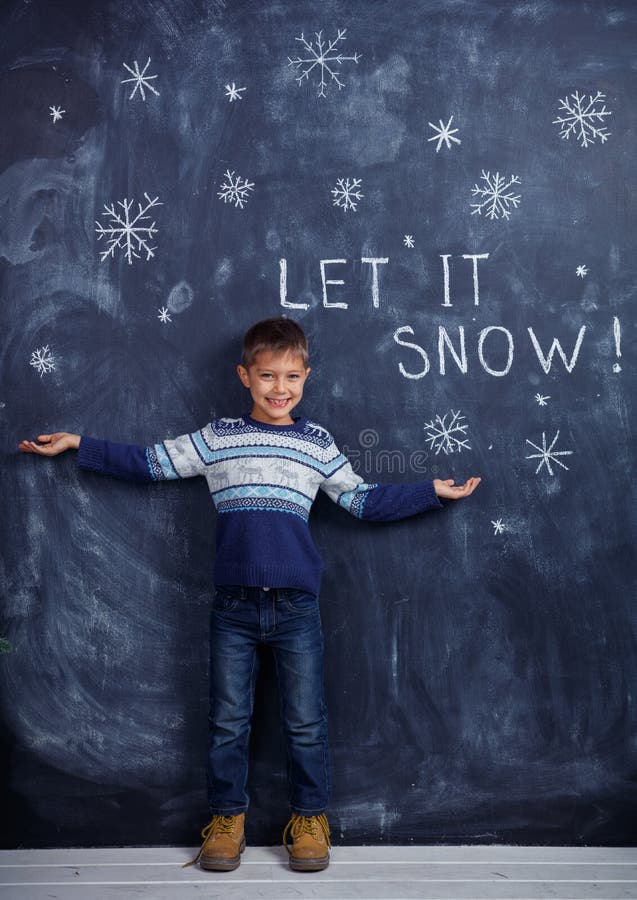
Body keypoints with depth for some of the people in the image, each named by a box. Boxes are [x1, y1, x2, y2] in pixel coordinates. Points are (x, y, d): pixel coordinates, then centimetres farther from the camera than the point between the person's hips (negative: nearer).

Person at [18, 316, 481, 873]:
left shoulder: (317, 443, 9)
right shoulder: (216, 438, 7)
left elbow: (365, 501, 14)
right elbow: (147, 463, 12)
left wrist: (433, 491, 12)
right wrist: (75, 445, 11)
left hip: (296, 604, 0)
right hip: (233, 603, 0)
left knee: (306, 721, 7)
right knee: (228, 720, 9)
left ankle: (310, 819, 25)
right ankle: (226, 819, 26)